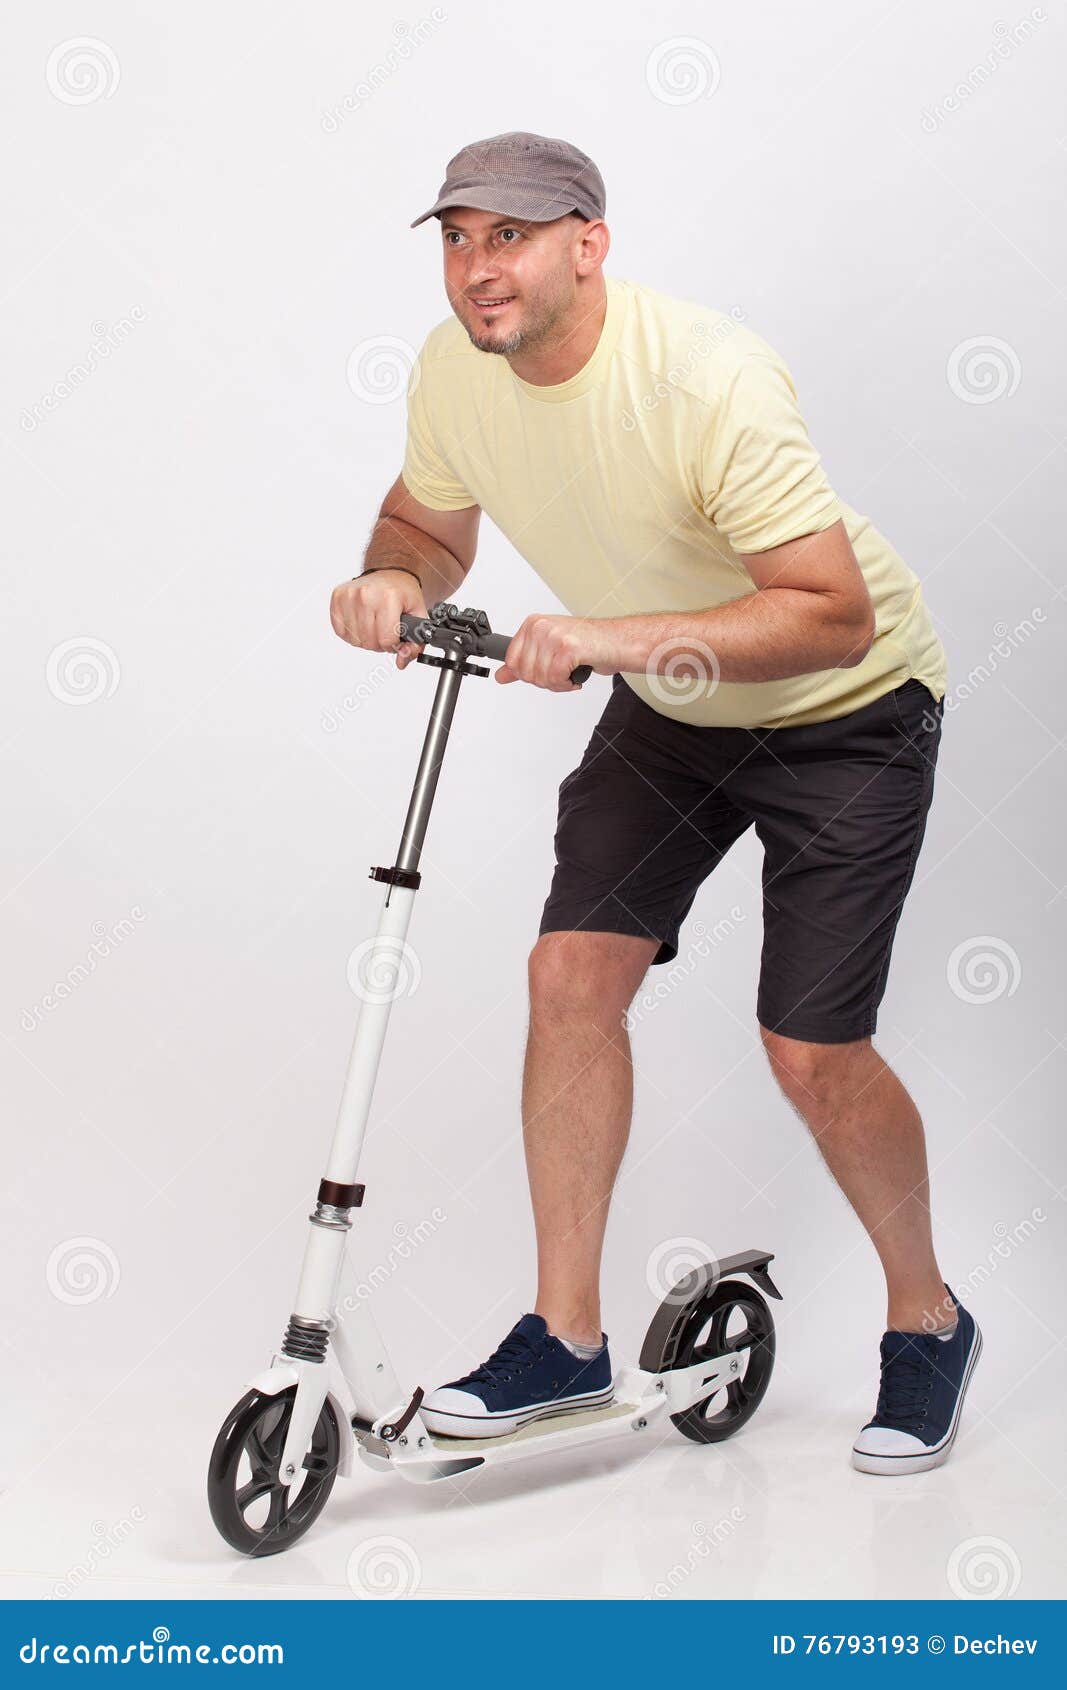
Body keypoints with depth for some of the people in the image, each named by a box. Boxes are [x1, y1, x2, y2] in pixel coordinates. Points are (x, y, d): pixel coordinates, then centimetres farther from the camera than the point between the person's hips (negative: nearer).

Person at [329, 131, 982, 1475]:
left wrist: (612, 636, -40)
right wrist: (393, 578, -16)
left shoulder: (707, 379, -32)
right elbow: (428, 523, 8)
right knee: (572, 974, -7)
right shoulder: (453, 369, -11)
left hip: (845, 710, -6)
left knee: (809, 1049, -8)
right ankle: (567, 1337, 7)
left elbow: (834, 613, -33)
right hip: (669, 710, 6)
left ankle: (927, 1322, 19)